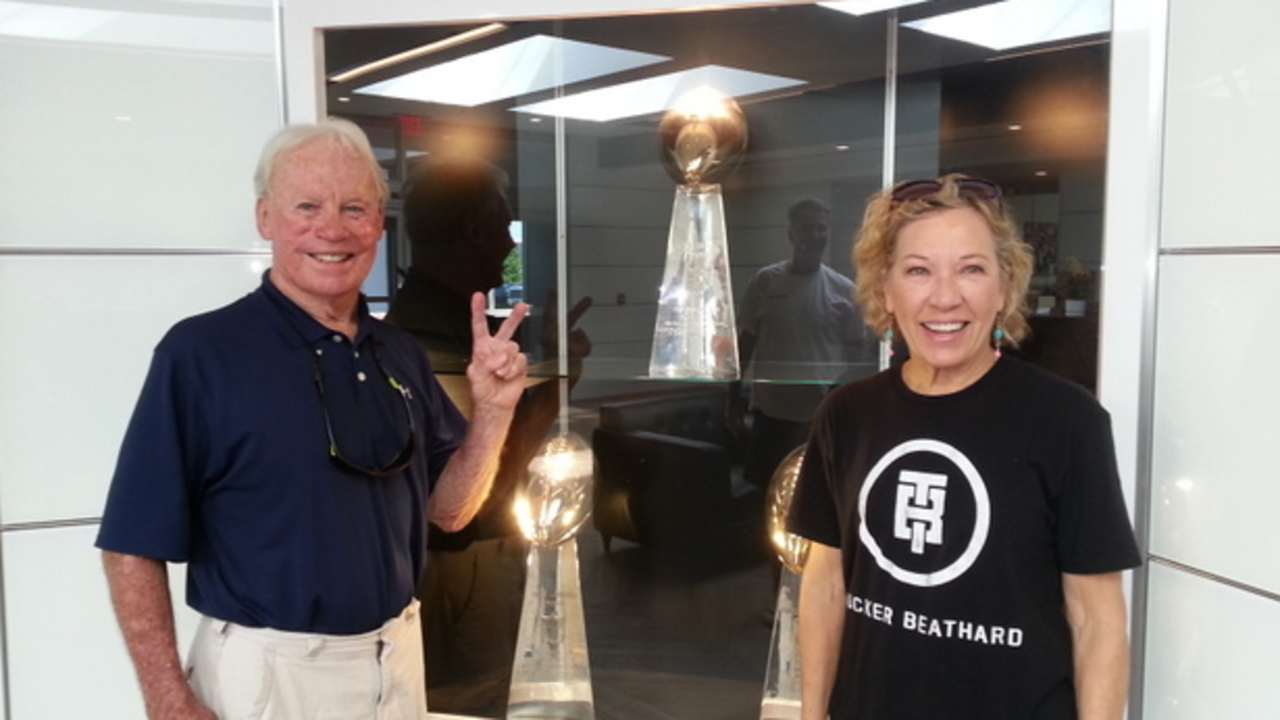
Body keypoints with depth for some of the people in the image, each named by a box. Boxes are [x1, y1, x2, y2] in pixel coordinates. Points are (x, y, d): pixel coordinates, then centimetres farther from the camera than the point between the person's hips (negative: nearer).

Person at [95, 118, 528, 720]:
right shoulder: (201, 350, -13)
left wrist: (493, 410, -9)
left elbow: (447, 509, 6)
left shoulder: (401, 355, 3)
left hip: (397, 661, 6)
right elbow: (134, 544, -13)